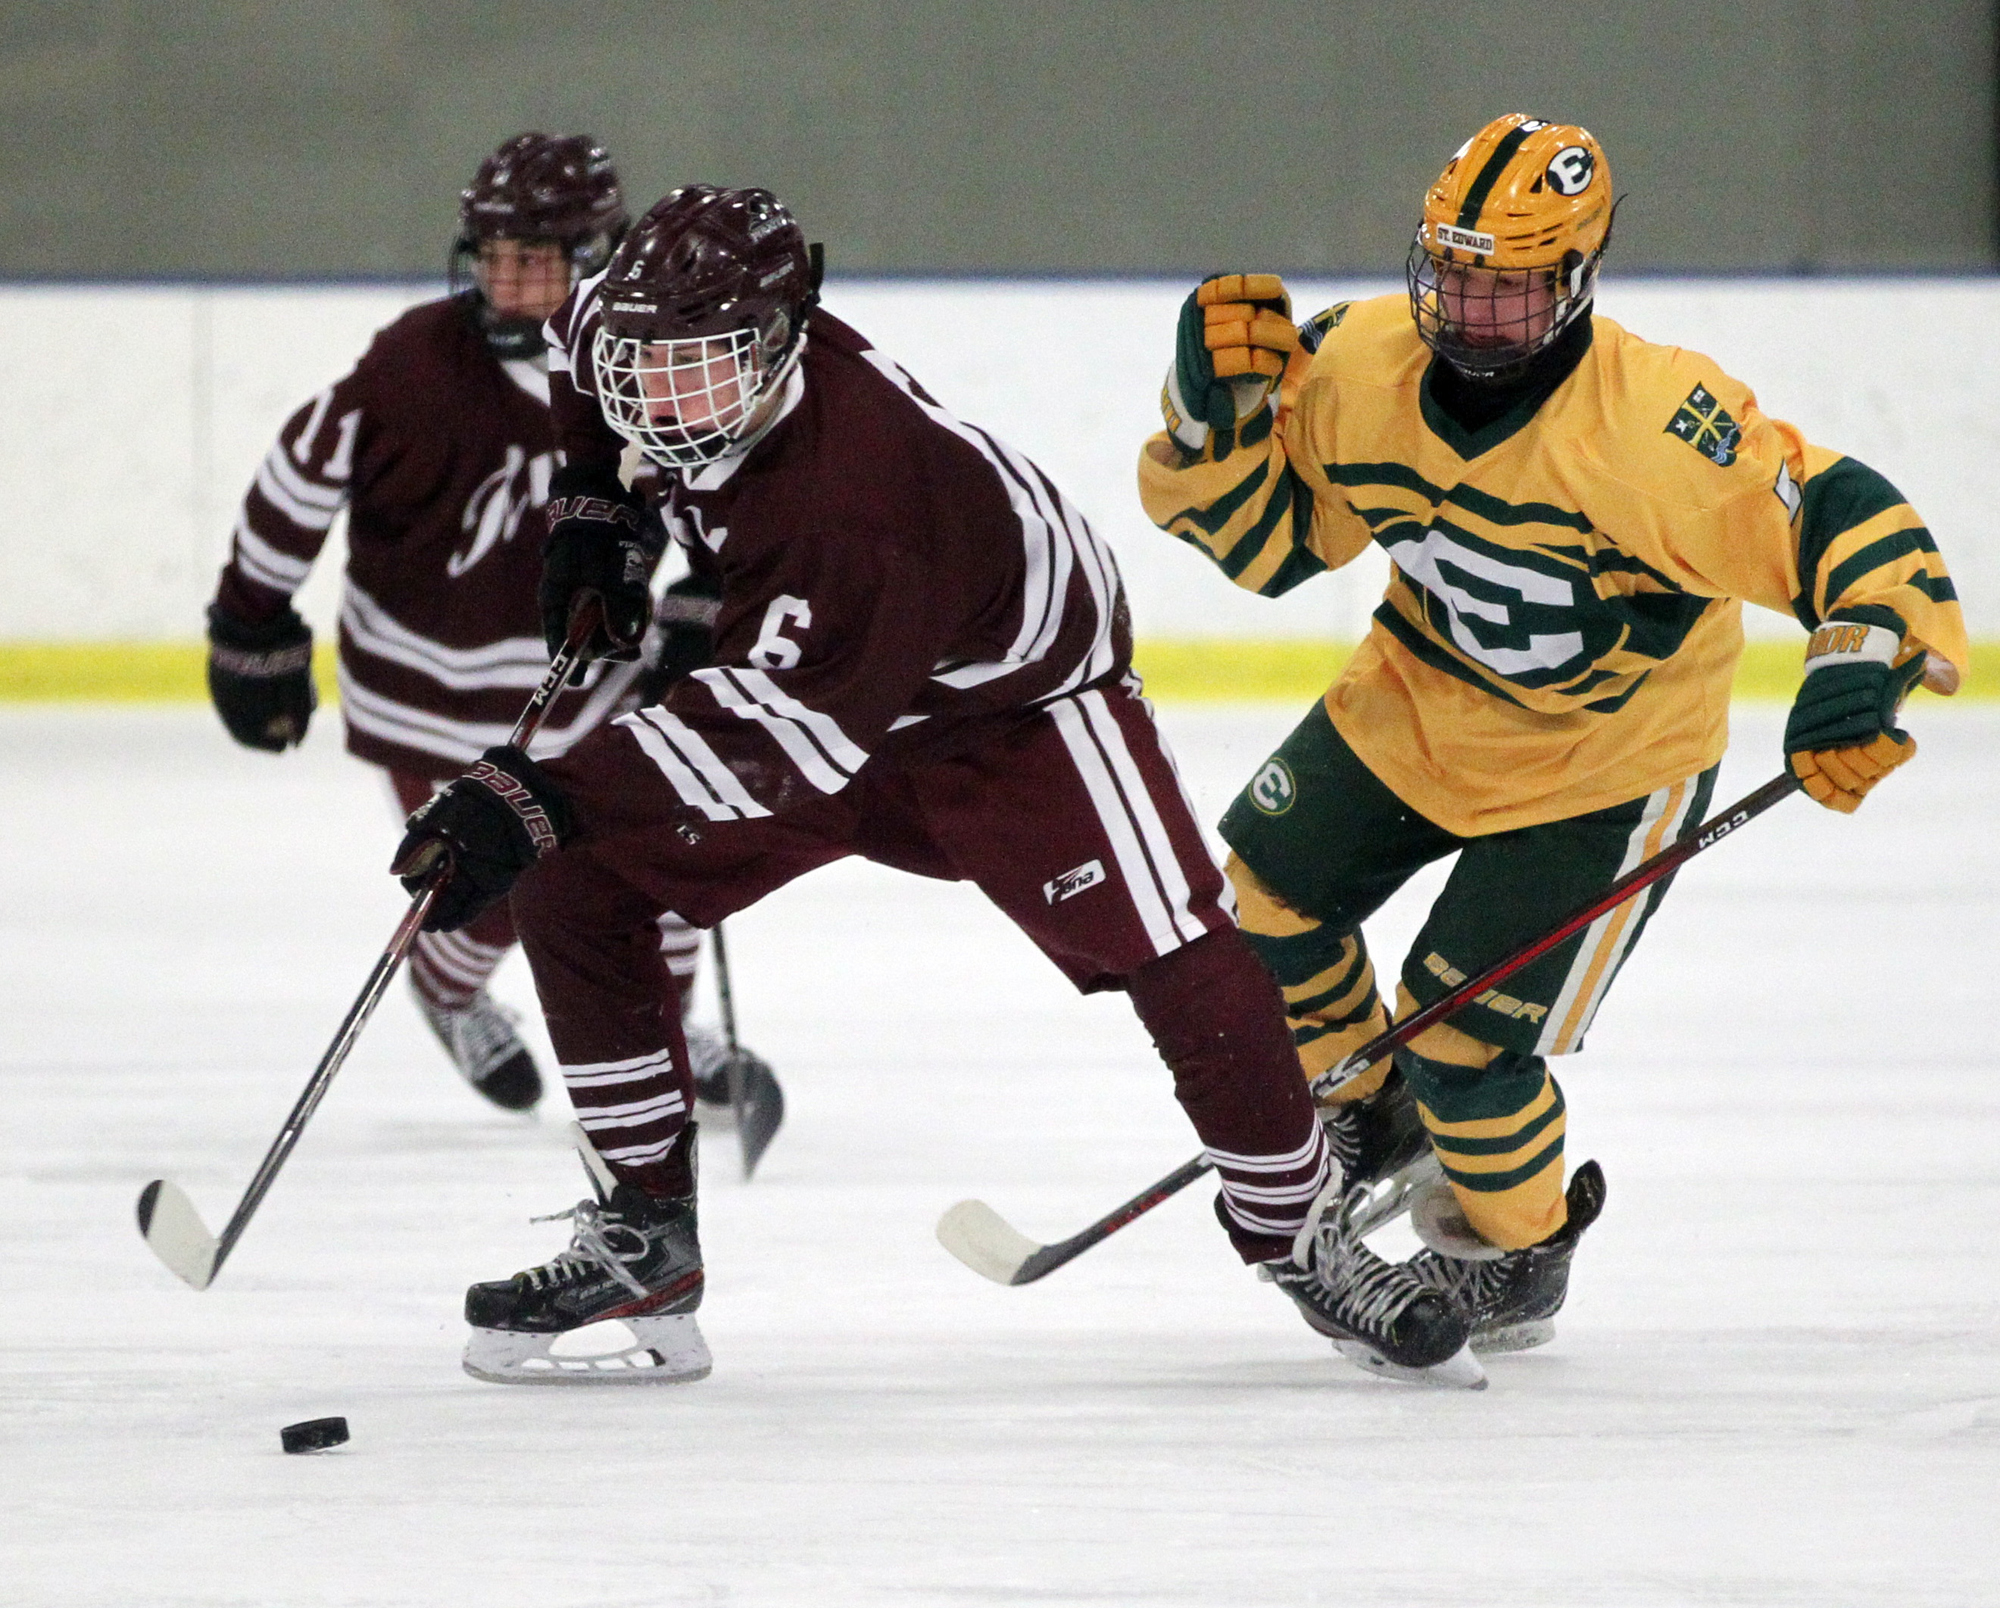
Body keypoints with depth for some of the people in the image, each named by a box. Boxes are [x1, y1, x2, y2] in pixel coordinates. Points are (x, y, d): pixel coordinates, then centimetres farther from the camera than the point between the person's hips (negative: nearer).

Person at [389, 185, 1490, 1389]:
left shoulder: (855, 509, -43)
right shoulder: (644, 332, -20)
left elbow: (768, 736, -45)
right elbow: (581, 349, 7)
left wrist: (542, 800, -51)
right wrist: (592, 512, -2)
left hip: (1014, 700, -7)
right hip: (794, 673, 7)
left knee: (1182, 964, -20)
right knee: (574, 886, -8)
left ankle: (1303, 1238, 2)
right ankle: (646, 1237, 1)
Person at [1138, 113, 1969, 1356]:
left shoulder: (1650, 425, -35)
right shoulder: (1360, 367, -18)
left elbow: (1841, 519, -33)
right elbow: (1264, 532, -3)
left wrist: (1861, 668, -49)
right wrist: (1216, 408, -21)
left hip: (1605, 763, -6)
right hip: (1421, 698, 6)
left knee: (1465, 1041, -7)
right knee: (1264, 887, 9)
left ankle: (1521, 1249, 24)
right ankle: (1364, 1113, 38)